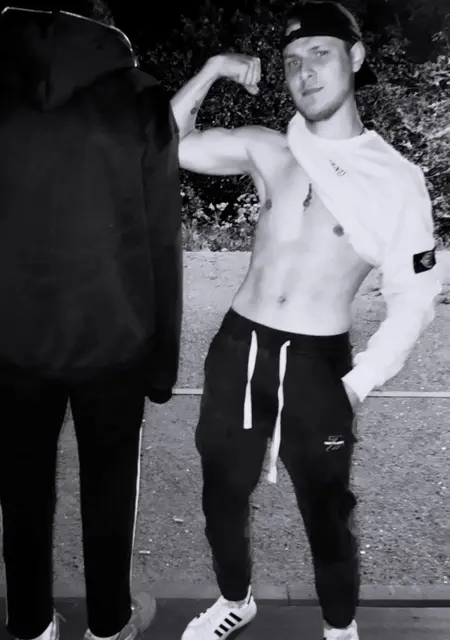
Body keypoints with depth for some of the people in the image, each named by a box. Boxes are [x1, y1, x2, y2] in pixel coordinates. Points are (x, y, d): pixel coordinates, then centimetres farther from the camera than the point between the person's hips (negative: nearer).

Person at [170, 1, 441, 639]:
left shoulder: (397, 179, -5)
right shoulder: (266, 150, 3)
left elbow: (413, 304, -4)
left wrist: (356, 386, -7)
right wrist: (213, 69, -6)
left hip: (319, 364, -3)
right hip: (237, 348, 3)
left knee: (326, 515, 12)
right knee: (221, 497, 18)